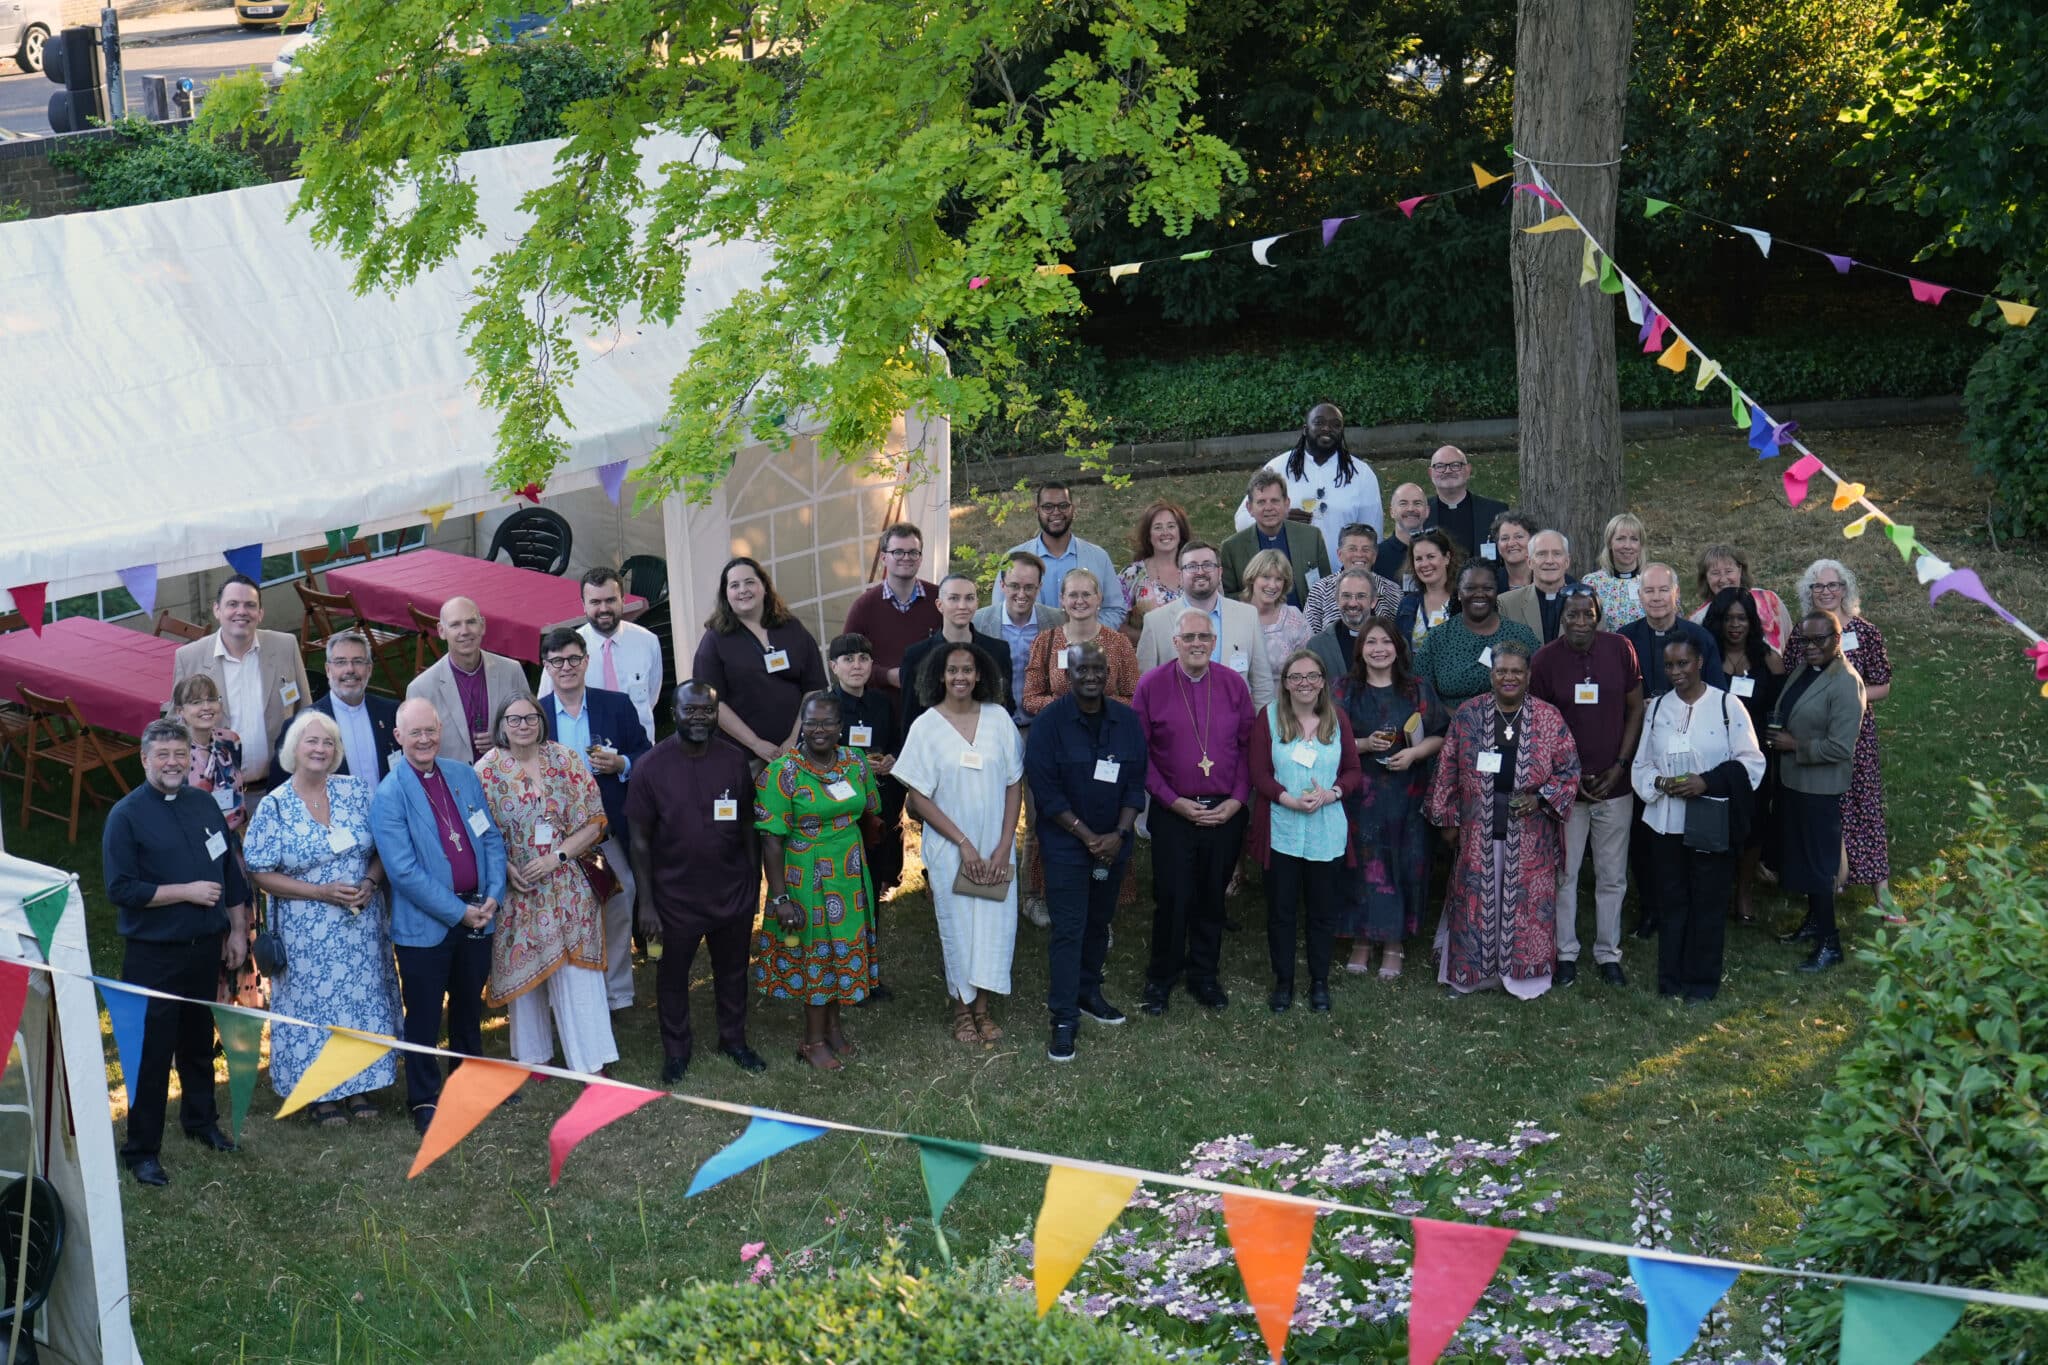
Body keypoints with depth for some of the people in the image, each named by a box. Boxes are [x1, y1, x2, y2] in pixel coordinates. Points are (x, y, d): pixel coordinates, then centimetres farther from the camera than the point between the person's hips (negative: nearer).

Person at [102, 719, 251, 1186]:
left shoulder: (203, 805, 6)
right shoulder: (126, 815, -10)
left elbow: (231, 871, 13)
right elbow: (120, 889, -16)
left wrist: (237, 930, 10)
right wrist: (188, 892, -17)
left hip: (205, 948, 5)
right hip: (153, 955, -5)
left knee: (199, 1042, 19)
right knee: (151, 1055, -2)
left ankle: (201, 1120, 37)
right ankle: (142, 1151, 8)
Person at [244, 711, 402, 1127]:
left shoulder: (356, 791, 1)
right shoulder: (274, 806, -8)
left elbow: (382, 847, 6)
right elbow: (259, 873, -8)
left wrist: (371, 881, -14)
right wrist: (320, 892, -16)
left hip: (362, 924, 3)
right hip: (307, 932, -3)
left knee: (365, 997, 9)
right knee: (314, 1004, 4)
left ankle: (360, 1086, 24)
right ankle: (321, 1095, 17)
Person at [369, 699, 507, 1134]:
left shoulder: (464, 776, 5)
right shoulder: (389, 795, -12)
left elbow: (492, 839, 8)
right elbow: (403, 871, -17)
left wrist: (493, 895, -6)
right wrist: (457, 912, -17)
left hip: (477, 913, 5)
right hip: (424, 924, -5)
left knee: (469, 1005, 19)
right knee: (424, 1017, 5)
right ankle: (424, 1101, 18)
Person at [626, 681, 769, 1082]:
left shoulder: (734, 760, -4)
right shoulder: (652, 767, -12)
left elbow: (747, 826, 5)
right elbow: (639, 841, -9)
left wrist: (753, 881, 7)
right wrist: (646, 903, -11)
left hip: (732, 893, 3)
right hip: (676, 896, -2)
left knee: (732, 971, 18)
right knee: (672, 975, 12)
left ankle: (734, 1041, 37)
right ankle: (676, 1050, 30)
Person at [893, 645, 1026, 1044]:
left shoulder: (998, 719, -2)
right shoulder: (927, 727, -7)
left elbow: (1014, 785, 1)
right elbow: (919, 798, -7)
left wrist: (1004, 845, -7)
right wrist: (963, 843, -12)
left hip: (996, 846, 2)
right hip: (949, 846, -2)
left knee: (995, 919, 5)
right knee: (957, 924, 6)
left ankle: (982, 1006, 20)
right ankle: (961, 1009, 22)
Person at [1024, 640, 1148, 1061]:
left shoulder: (1127, 721, 1)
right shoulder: (1049, 723, -11)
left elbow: (1136, 783, 3)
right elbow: (1045, 790, -13)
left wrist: (1120, 834, -10)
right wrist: (1087, 836, -16)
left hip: (1113, 845, 4)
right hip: (1066, 846, -4)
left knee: (1099, 923, 15)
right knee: (1068, 930, -5)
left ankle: (1088, 992, 33)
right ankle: (1063, 1019, -1)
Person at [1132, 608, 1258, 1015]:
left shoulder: (1234, 684, 2)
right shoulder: (1152, 686, -5)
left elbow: (1249, 747, 4)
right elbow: (1139, 753, -4)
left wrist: (1237, 800, -6)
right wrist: (1173, 801, -10)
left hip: (1225, 811, 2)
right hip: (1173, 811, -2)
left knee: (1212, 897, 11)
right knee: (1171, 898, 0)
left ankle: (1204, 976, 25)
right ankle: (1161, 978, 16)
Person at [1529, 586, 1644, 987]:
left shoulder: (1620, 650, -3)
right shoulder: (1544, 660, -6)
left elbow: (1636, 710, 3)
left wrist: (1620, 766, -4)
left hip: (1614, 784, 1)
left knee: (1612, 877, 8)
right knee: (1564, 874, 4)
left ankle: (1609, 954, 19)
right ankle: (1566, 954, 15)